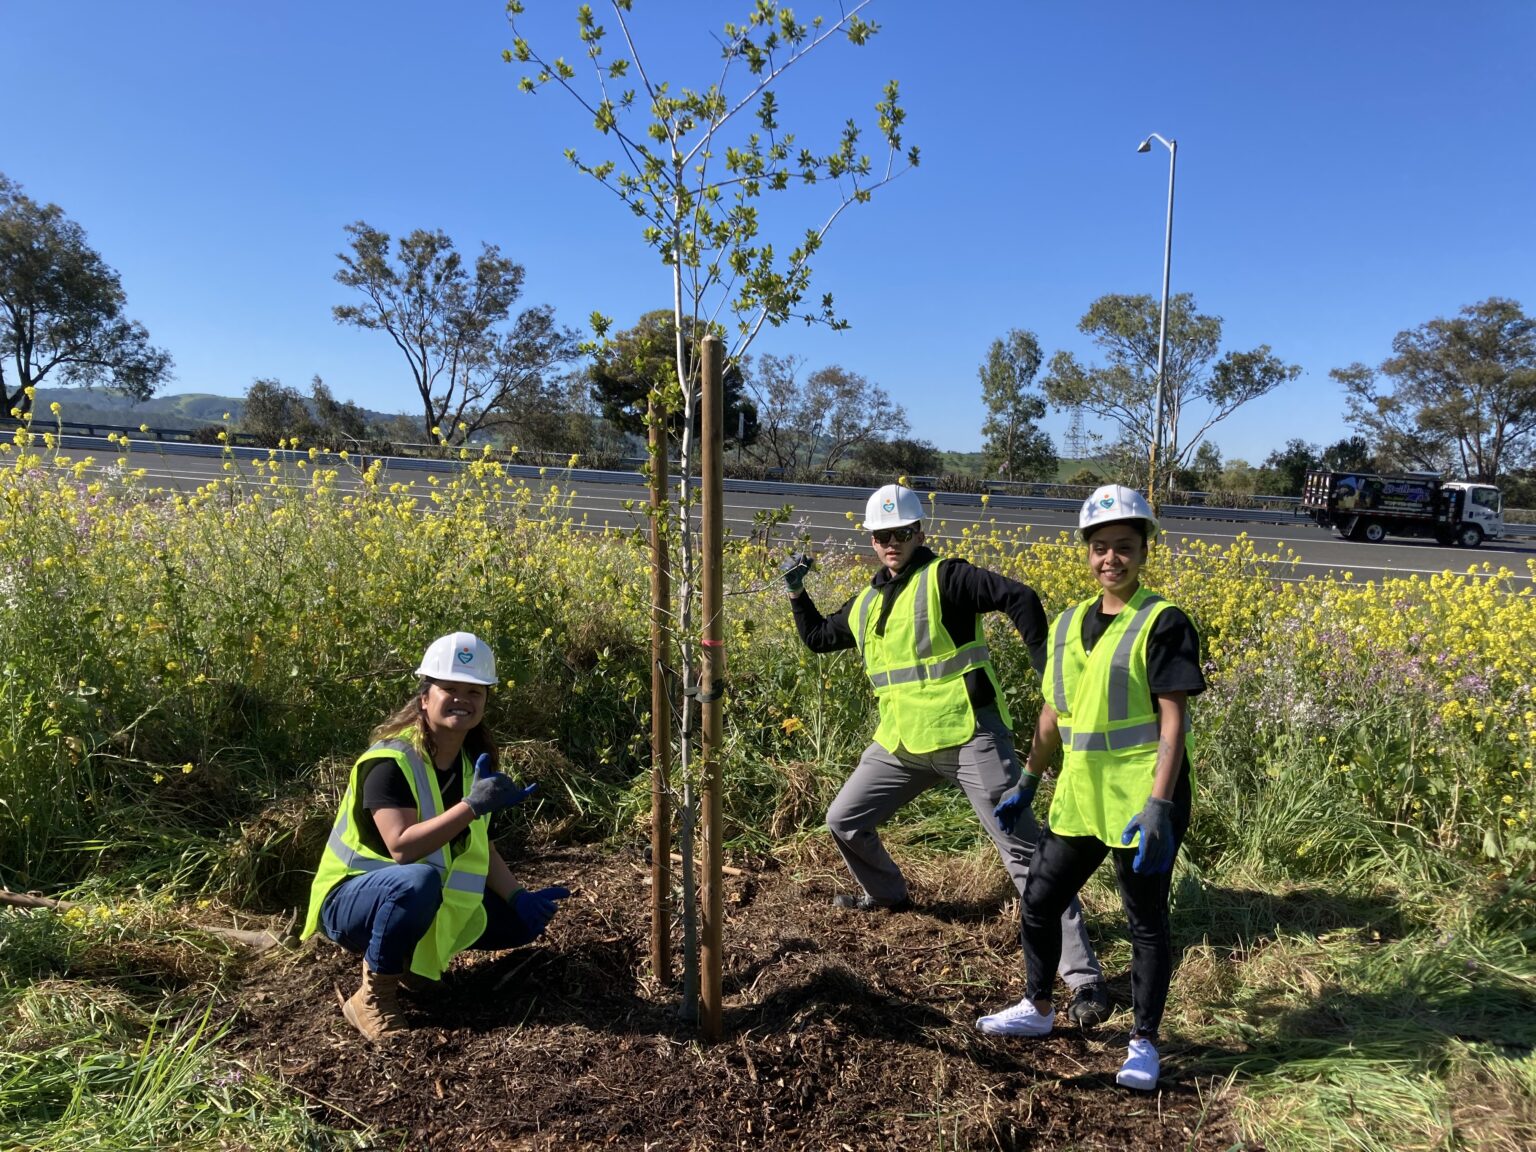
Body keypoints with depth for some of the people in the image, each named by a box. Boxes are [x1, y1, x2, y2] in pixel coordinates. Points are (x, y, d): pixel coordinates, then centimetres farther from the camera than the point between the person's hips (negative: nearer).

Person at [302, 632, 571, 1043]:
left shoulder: (474, 762, -1)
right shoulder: (390, 762, -24)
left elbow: (479, 846, 3)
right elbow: (402, 847, -35)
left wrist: (519, 897, -9)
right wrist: (472, 805, -40)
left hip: (435, 901, 7)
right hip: (352, 900, -7)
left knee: (523, 921, -2)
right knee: (418, 881, -40)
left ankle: (412, 955, 13)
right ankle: (372, 998, -17)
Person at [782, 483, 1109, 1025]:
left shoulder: (943, 577, -9)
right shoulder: (865, 604, 13)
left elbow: (1019, 598, -18)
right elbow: (818, 638, 26)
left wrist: (1048, 670, -19)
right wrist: (796, 592, 14)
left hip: (968, 736, -7)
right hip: (902, 742, 7)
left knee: (1021, 850, -7)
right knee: (843, 821, 14)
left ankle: (1084, 976, -2)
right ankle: (887, 894, 44)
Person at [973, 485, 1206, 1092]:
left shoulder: (1161, 623, -11)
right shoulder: (1069, 624, 8)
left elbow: (1173, 721, -16)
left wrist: (1158, 807, -22)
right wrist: (1026, 785, 18)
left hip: (1140, 802, -7)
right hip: (1079, 797, 7)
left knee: (1146, 922, 8)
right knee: (1038, 901, 16)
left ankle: (1143, 1043, 26)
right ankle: (1037, 1009, 38)